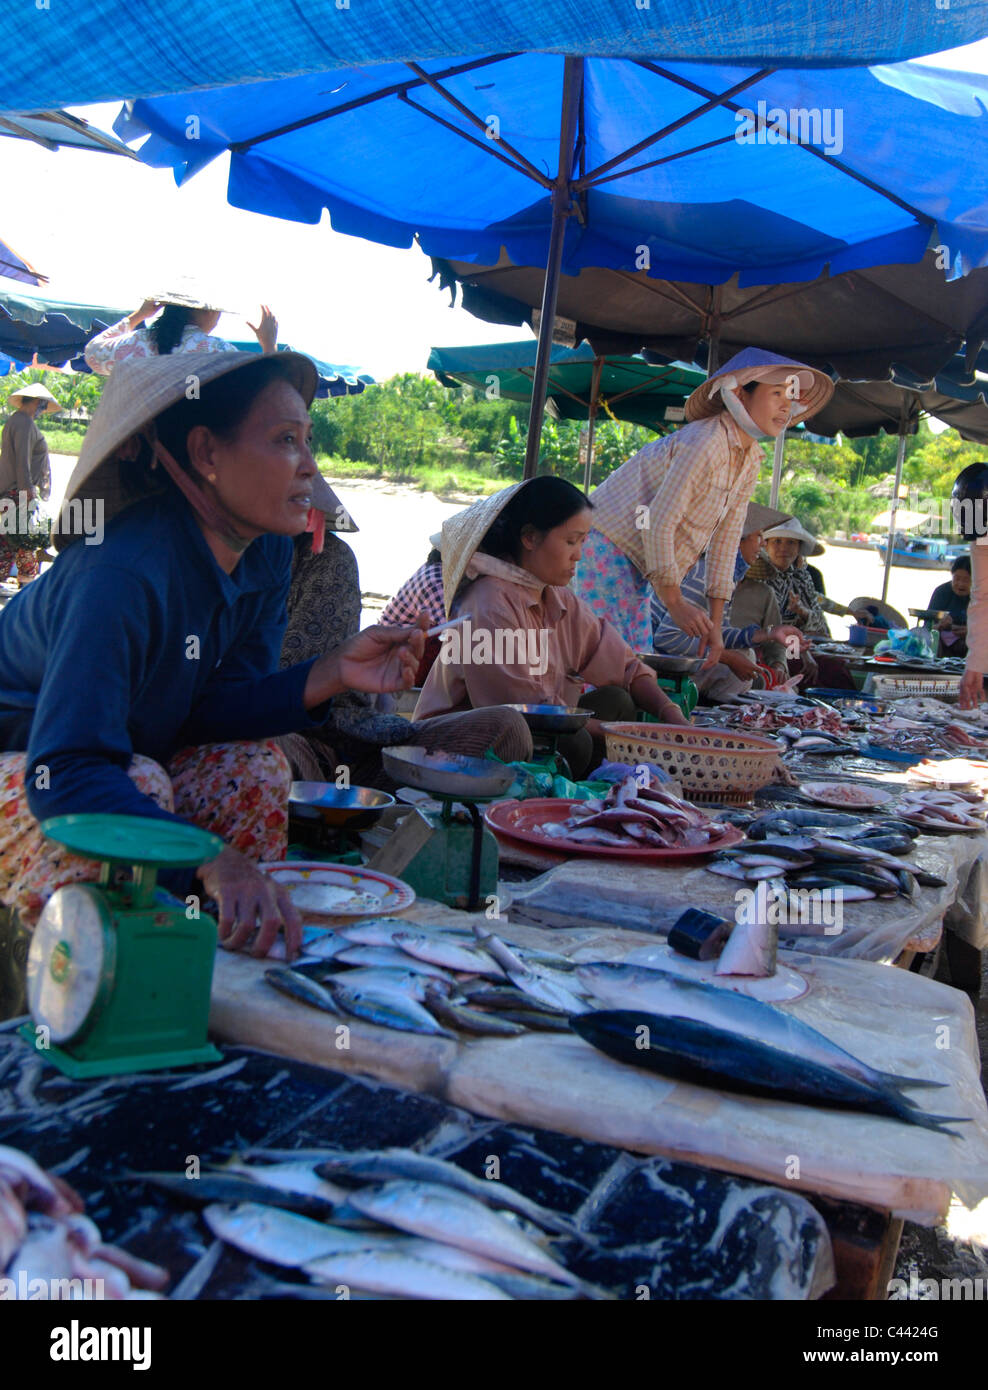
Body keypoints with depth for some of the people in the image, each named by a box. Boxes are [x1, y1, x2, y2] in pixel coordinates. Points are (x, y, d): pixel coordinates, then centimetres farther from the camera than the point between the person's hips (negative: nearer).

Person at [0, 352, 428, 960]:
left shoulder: (267, 553, -10)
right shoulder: (124, 572, -35)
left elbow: (210, 710, -9)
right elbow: (62, 773, -42)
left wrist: (332, 674, -25)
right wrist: (211, 860, -54)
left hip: (127, 754, 7)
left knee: (256, 762, -15)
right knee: (142, 783, -32)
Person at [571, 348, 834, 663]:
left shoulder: (751, 460, 7)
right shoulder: (703, 443, -21)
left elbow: (725, 540, 7)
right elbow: (658, 523, -24)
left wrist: (715, 624, 2)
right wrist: (675, 603, -21)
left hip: (639, 566, 9)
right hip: (608, 545, -9)